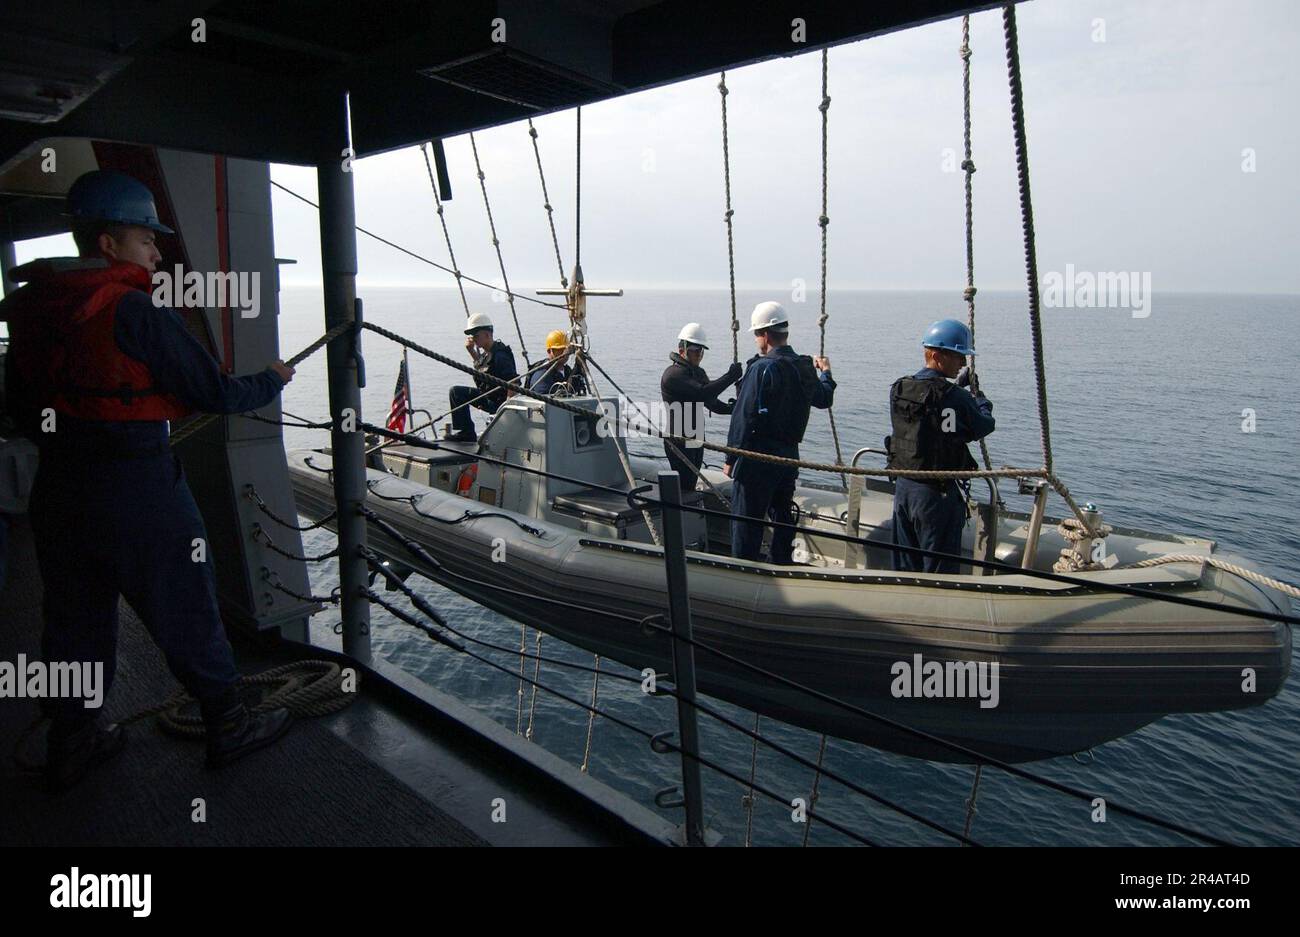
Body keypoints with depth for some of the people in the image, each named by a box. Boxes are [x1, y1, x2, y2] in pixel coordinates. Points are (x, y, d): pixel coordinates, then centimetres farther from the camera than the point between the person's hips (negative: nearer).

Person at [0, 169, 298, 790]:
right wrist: (271, 382, 4)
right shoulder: (137, 313, -18)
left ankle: (70, 744, 32)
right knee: (187, 612, 6)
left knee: (73, 617, 18)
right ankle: (228, 727, 20)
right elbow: (211, 393, -13)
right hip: (138, 489, -7)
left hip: (58, 485, 7)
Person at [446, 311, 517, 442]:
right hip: (487, 395, 10)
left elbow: (513, 383, -31)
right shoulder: (487, 351, 6)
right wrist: (471, 350, 14)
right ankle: (464, 431, 8)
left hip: (498, 402, -10)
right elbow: (481, 364, 31)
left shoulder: (500, 356, -25)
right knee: (457, 391, 11)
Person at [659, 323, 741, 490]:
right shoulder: (673, 374, -15)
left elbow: (712, 403, 16)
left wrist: (732, 407, -4)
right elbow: (703, 393, -28)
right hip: (679, 443, -9)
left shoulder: (699, 373, 16)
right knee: (683, 487, -7)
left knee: (691, 485, 14)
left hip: (696, 441, 9)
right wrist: (731, 376, -23)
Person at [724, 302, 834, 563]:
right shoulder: (805, 368, 7)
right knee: (783, 517, 19)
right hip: (790, 454, 8)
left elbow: (745, 418, -18)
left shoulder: (762, 368, -16)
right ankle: (783, 566, 29)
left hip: (758, 457, -8)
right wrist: (826, 373, 46)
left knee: (745, 521, 0)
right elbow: (824, 399, 26)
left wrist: (731, 458, -12)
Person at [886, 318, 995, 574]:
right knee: (939, 571, 4)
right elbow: (984, 426, -4)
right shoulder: (955, 397, -18)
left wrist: (958, 384, 19)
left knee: (904, 566, 17)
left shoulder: (898, 389, 2)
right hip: (938, 493, -7)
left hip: (903, 486, 7)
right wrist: (981, 400, 14)